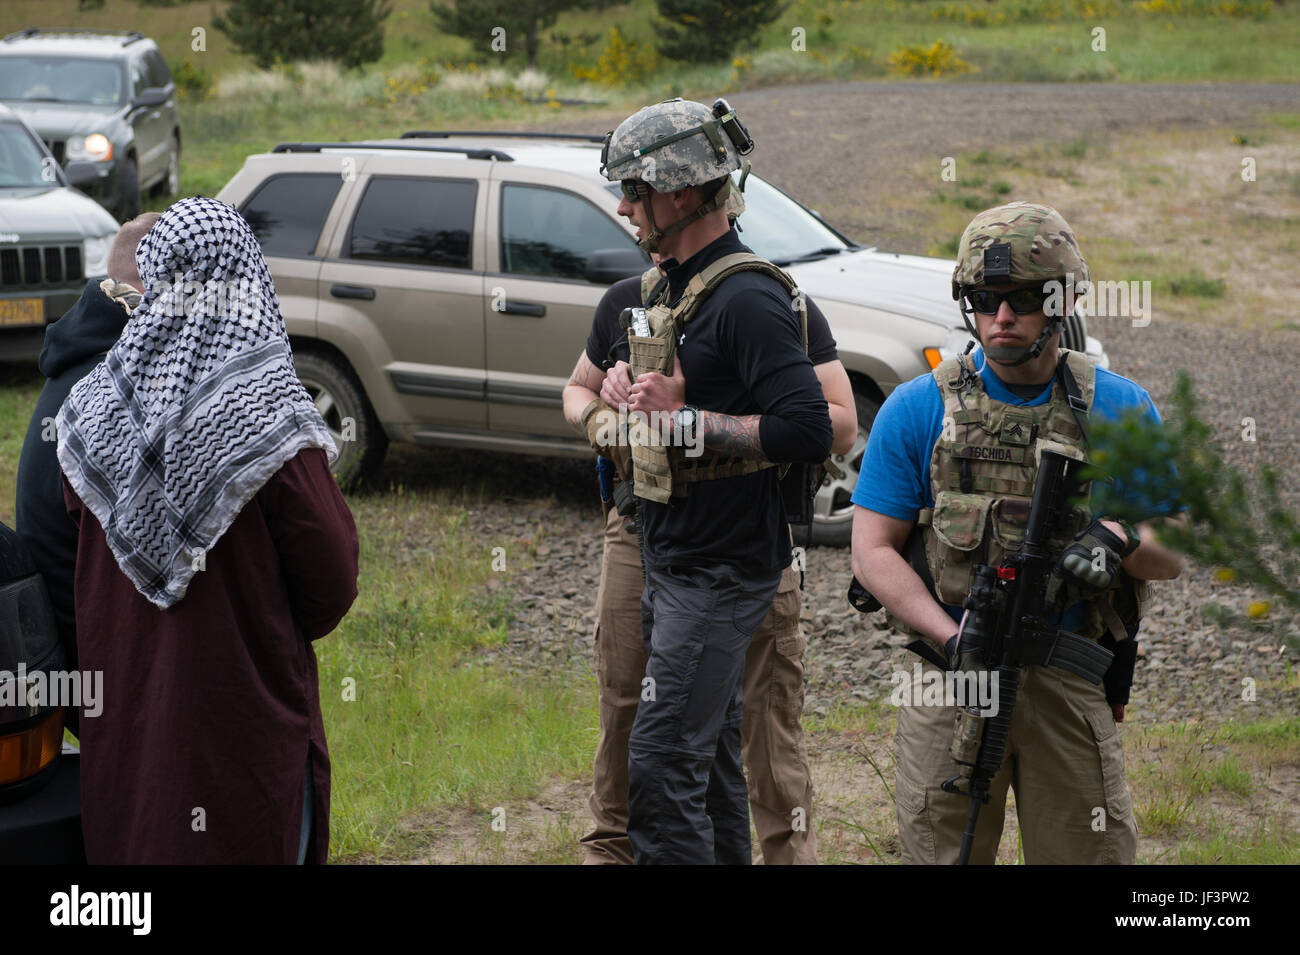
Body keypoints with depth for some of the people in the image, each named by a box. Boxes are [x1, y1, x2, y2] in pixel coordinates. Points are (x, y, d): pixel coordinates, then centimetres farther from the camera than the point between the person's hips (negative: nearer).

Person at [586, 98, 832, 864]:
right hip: (676, 564, 10)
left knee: (662, 764, -10)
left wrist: (685, 418, -23)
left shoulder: (746, 298, -18)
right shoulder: (679, 287, 13)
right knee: (711, 757, 16)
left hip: (721, 572, -10)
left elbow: (808, 432, -26)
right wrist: (645, 403, 7)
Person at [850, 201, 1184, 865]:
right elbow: (873, 550, -2)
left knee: (1092, 853, 3)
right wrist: (951, 639, -15)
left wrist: (1119, 539, -17)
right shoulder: (917, 410, 0)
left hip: (1075, 685, 1)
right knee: (940, 850, 5)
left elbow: (1173, 553, 6)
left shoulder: (1120, 409, 3)